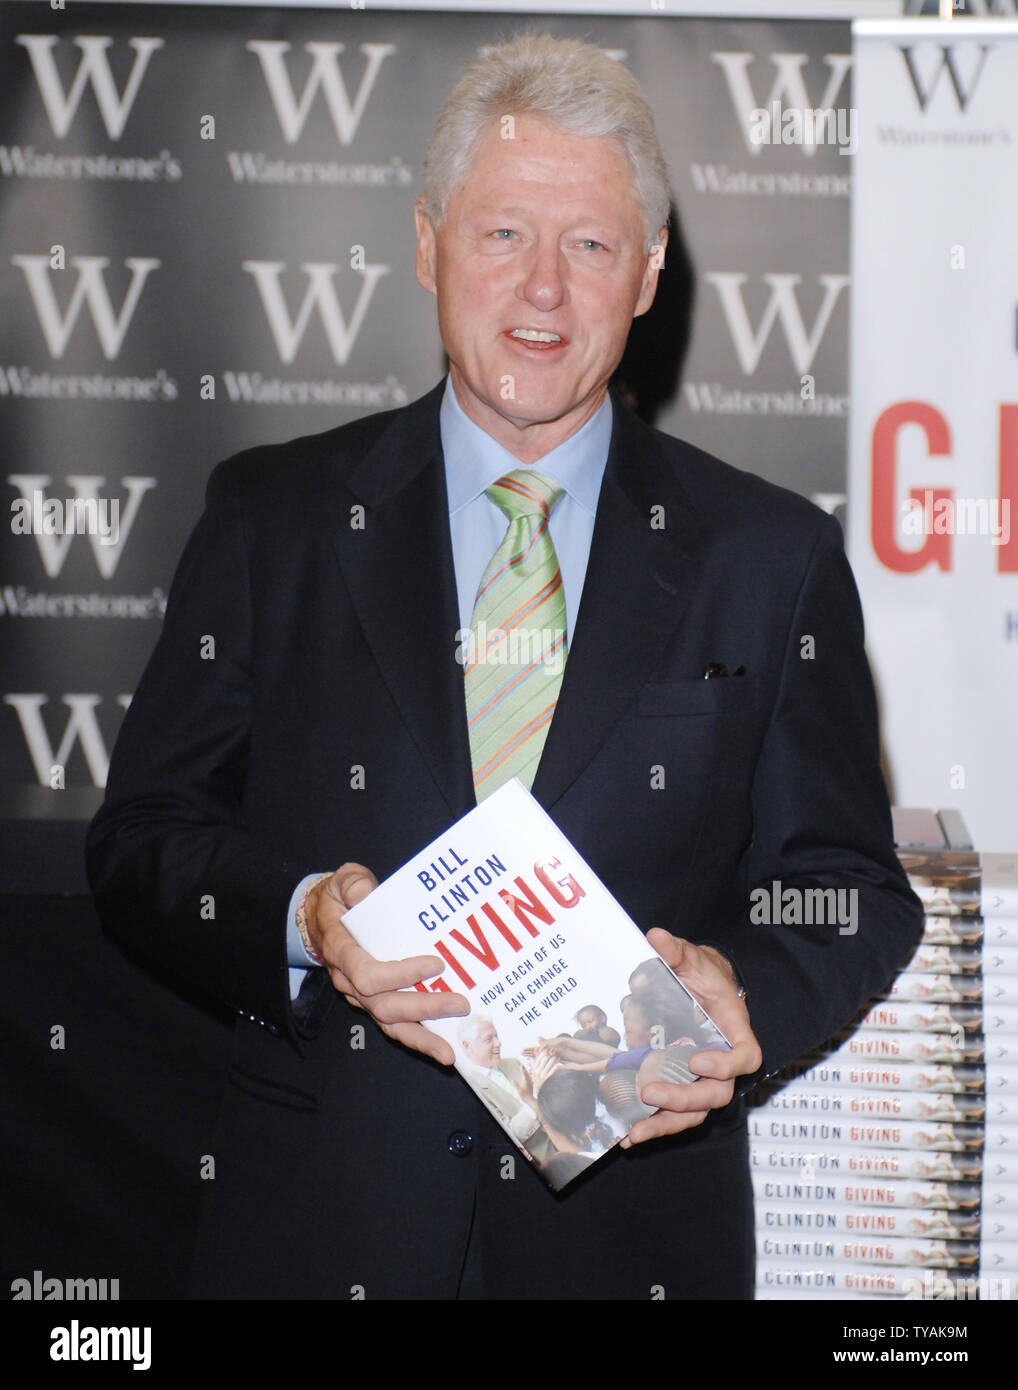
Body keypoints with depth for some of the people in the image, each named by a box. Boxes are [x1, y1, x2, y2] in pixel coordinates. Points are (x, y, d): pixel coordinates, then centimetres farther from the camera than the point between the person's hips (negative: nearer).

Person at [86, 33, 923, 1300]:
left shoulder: (772, 559, 3)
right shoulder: (272, 520, 3)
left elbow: (851, 887, 3)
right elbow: (143, 840, 2)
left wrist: (744, 993, -18)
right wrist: (302, 923, -18)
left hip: (637, 1219, 1)